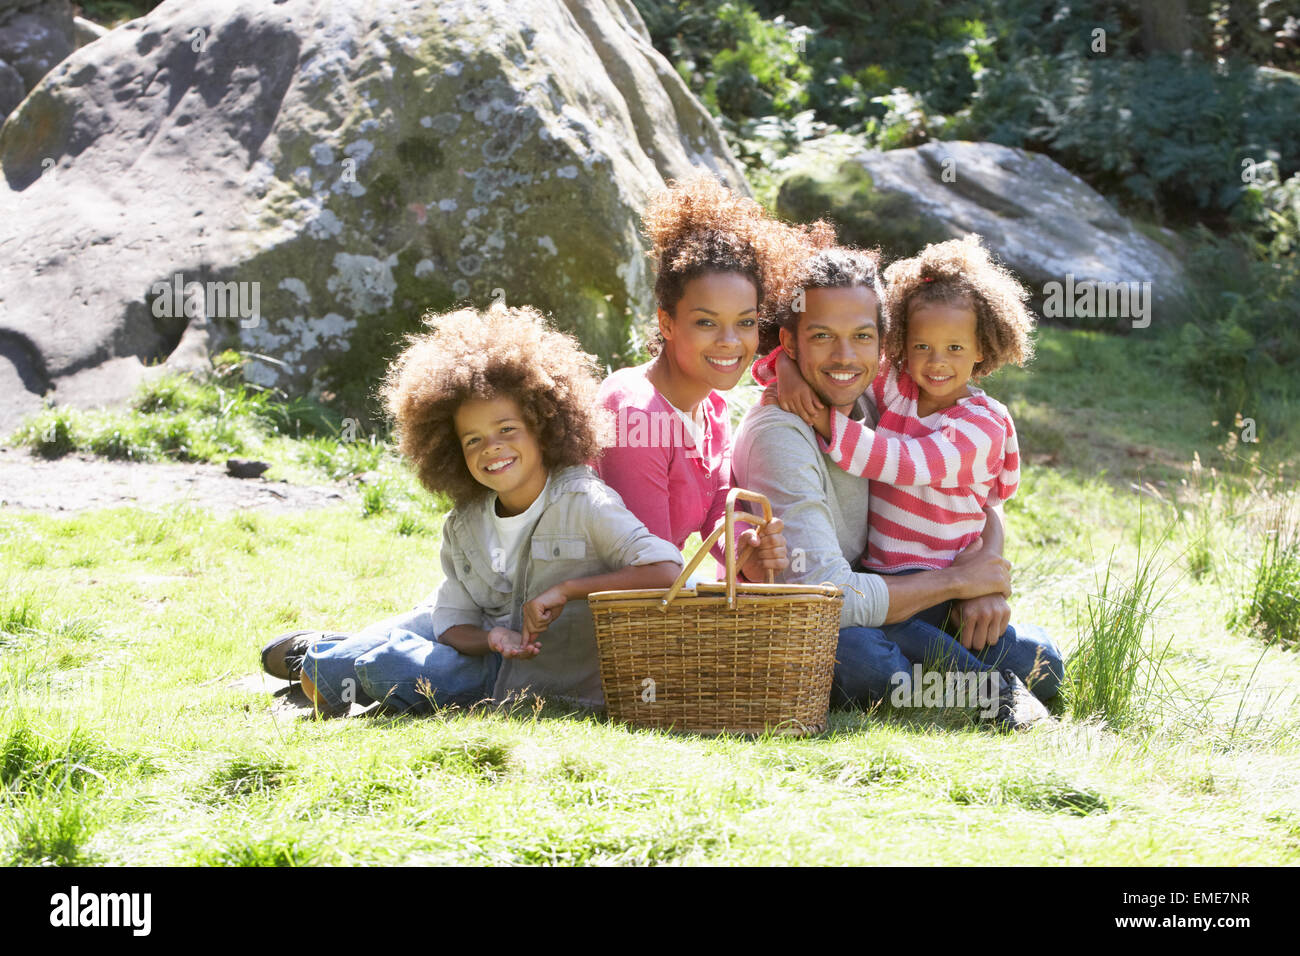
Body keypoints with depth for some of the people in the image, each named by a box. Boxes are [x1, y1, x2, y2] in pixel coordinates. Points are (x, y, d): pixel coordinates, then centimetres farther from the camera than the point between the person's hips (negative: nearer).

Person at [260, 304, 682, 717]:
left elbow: (666, 571, -25)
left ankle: (319, 662, 13)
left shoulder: (583, 501, -16)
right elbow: (454, 624, -1)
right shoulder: (464, 524, 3)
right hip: (493, 657, 7)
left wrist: (565, 590, -28)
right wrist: (493, 638, -24)